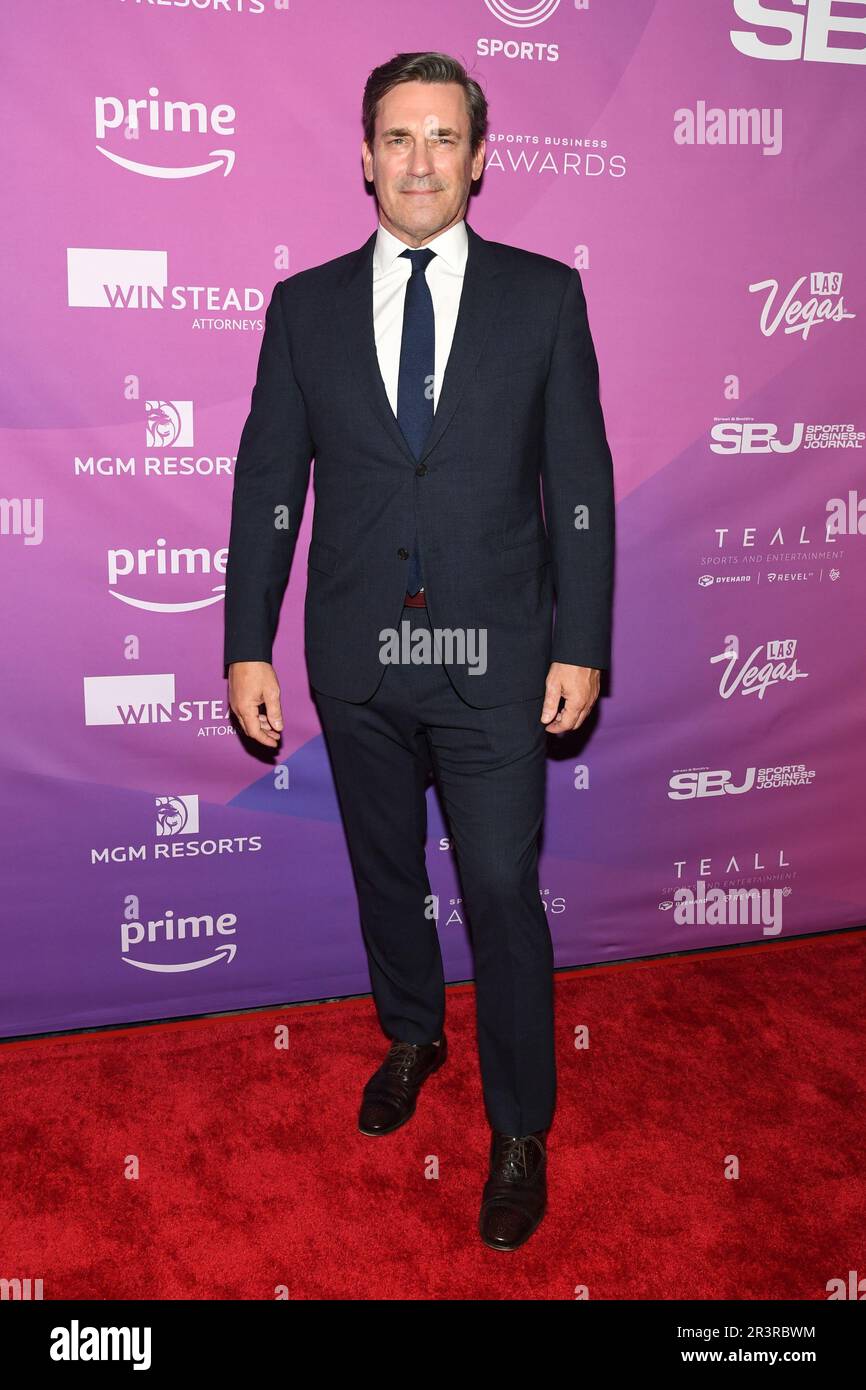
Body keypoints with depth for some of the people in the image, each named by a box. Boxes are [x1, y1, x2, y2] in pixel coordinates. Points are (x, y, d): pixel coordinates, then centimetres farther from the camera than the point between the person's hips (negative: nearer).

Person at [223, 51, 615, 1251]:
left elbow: (581, 480, -1)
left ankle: (520, 1133, 21)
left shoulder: (544, 295, 0)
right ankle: (411, 1035, 45)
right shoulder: (305, 306, 4)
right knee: (384, 871, 18)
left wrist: (581, 646, -5)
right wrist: (248, 647, 1)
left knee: (503, 893, 1)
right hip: (357, 657, 3)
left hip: (494, 658, -2)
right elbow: (268, 484, 4)